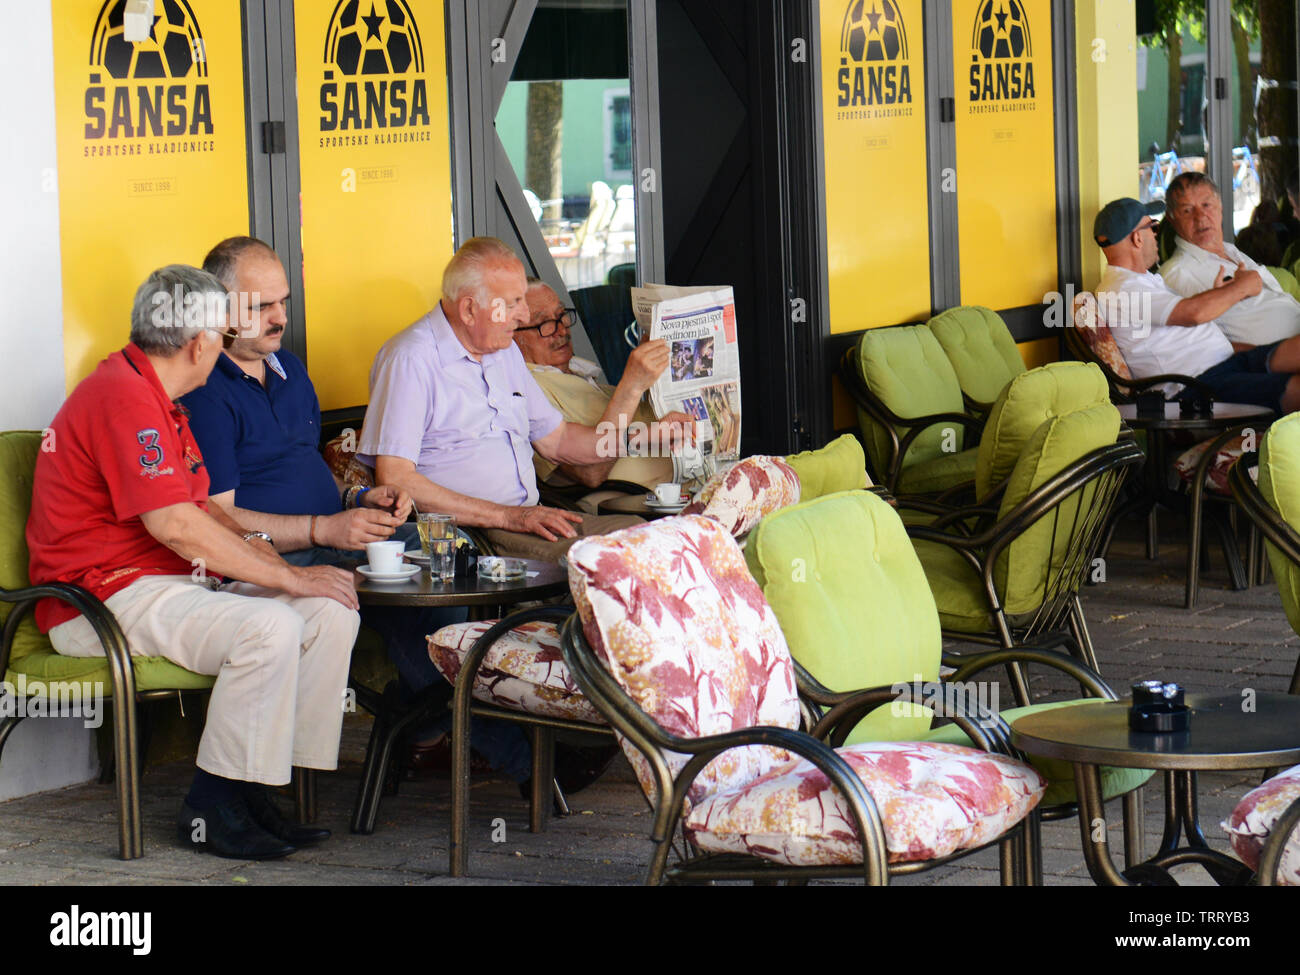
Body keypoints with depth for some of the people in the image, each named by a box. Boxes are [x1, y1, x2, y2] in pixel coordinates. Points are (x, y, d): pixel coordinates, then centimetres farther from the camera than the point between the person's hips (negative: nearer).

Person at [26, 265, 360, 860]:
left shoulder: (153, 398, 21)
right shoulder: (123, 397, -15)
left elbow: (205, 509, 24)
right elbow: (174, 525, -22)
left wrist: (278, 563, 6)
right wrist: (289, 578, -16)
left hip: (176, 586, 10)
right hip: (103, 600, -10)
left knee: (332, 613, -5)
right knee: (269, 627, -31)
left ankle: (267, 790, -8)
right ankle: (212, 809, -21)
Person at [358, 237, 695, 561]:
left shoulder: (505, 350, 21)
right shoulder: (411, 359, -8)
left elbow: (556, 440, 28)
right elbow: (394, 480, -17)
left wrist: (652, 435, 14)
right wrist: (506, 516, -20)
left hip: (529, 517, 9)